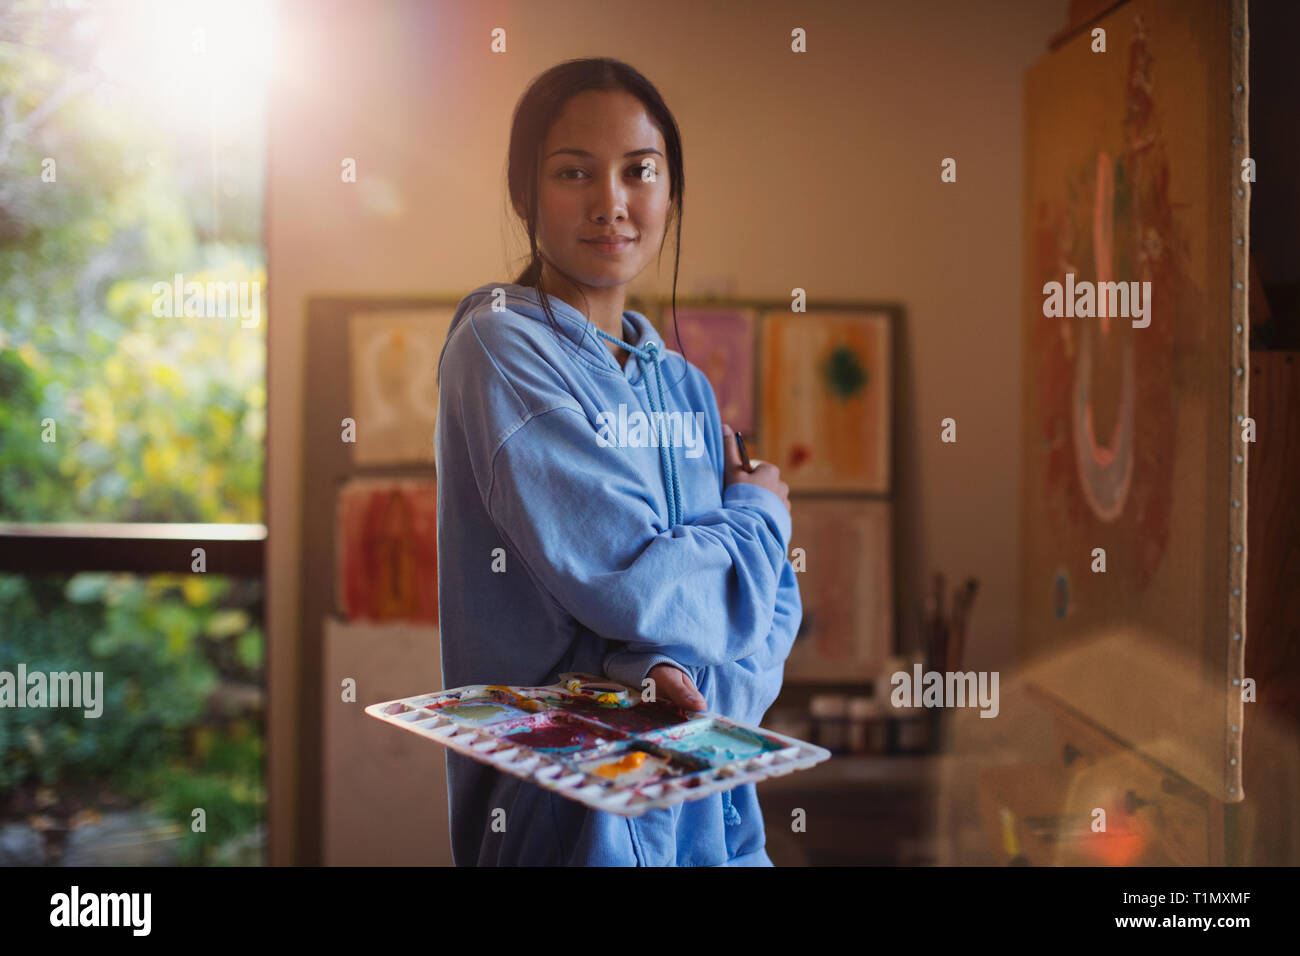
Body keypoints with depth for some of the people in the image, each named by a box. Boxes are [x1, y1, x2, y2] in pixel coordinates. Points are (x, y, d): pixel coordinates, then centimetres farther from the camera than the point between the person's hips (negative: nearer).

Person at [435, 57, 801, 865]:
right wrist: (759, 517, -2)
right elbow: (629, 585, -20)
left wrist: (693, 682, -17)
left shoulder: (685, 386, 9)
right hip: (564, 799, -6)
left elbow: (771, 605, 4)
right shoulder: (501, 347, -12)